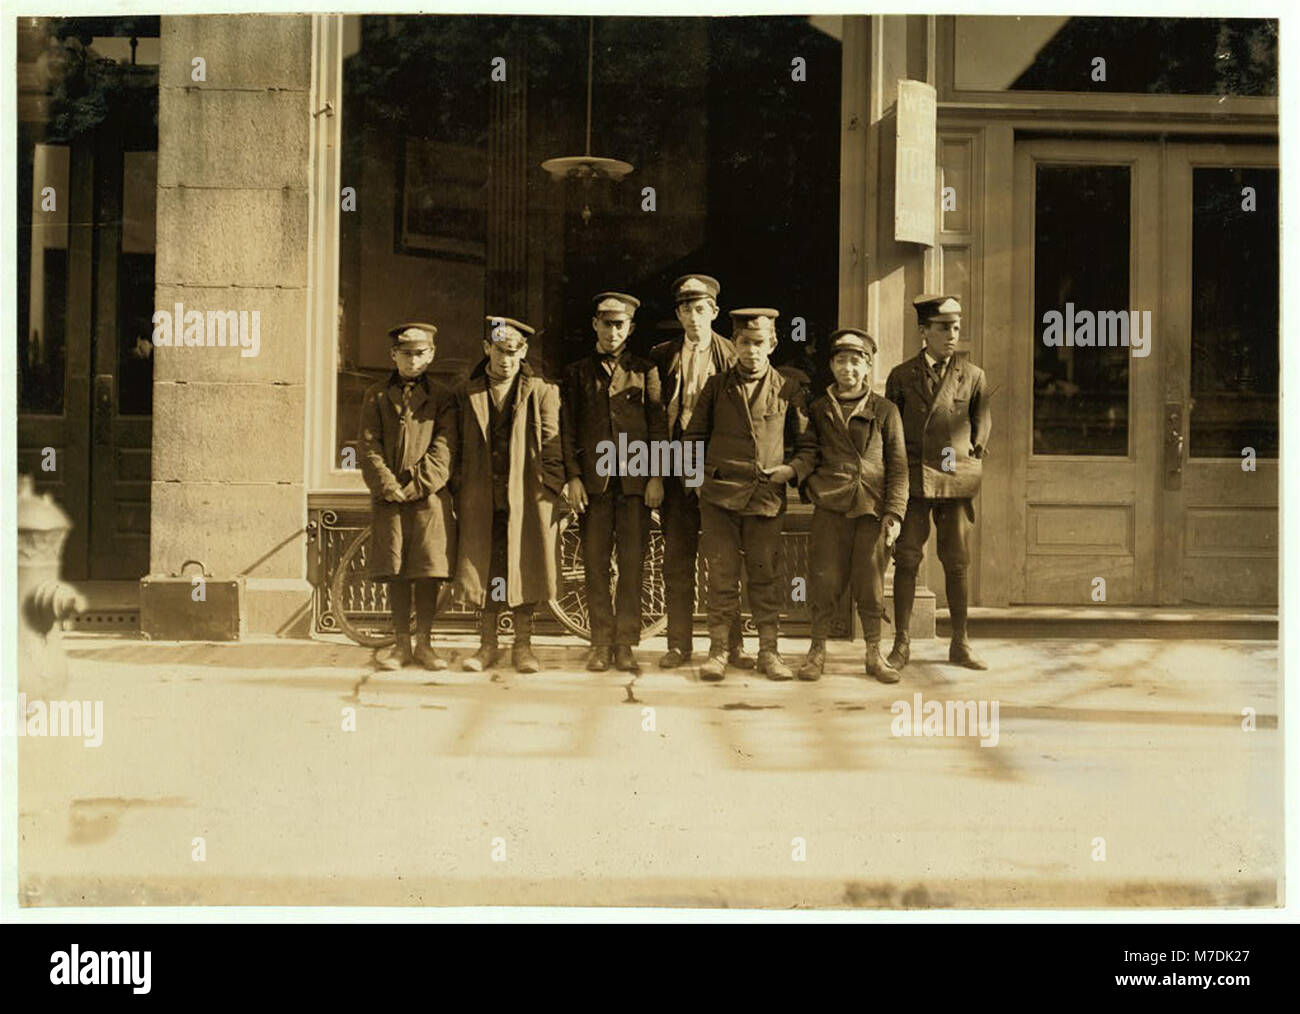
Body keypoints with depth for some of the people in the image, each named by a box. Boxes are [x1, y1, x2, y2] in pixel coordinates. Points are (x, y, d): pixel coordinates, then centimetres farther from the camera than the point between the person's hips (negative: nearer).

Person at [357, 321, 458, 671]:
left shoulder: (442, 398, 8)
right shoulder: (376, 396, 11)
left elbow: (444, 450, -1)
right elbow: (368, 448, 4)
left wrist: (416, 486, -11)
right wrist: (389, 486, -9)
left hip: (429, 498, -1)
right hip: (389, 498, 1)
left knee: (428, 573, -2)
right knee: (396, 574, 3)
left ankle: (423, 643, 10)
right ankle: (401, 644, 12)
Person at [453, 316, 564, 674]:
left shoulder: (542, 393, 6)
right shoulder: (466, 395, 10)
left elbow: (552, 449, 3)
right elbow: (458, 449, 12)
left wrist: (553, 498, -4)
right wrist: (458, 496, 5)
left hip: (527, 500, -1)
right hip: (481, 503, 1)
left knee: (525, 571, 2)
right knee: (484, 571, 4)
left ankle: (523, 646, 13)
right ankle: (487, 645, 16)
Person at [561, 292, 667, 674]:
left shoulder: (645, 371, 11)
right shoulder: (576, 373, 14)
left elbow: (658, 427, 7)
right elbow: (567, 428, 9)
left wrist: (656, 476, -2)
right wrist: (573, 476, -2)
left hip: (636, 480, -1)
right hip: (593, 480, 1)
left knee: (632, 562, -2)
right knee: (595, 563, 1)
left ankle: (625, 644, 4)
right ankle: (601, 643, 8)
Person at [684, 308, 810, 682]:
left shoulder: (789, 390, 7)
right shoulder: (716, 386, 8)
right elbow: (694, 436, 15)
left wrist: (794, 469, -2)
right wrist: (704, 472, 4)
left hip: (767, 496, 0)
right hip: (719, 495, 0)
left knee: (766, 575, 3)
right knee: (722, 575, 1)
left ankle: (768, 651, 12)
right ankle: (718, 649, 9)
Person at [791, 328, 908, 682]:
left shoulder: (885, 411, 8)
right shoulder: (818, 410, 12)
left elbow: (898, 466, 6)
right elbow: (807, 451, 12)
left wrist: (894, 512, -3)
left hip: (873, 509, 0)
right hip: (830, 507, 1)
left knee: (871, 583, 2)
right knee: (825, 580, -1)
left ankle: (874, 654, 15)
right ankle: (817, 650, 12)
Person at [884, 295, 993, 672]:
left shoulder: (972, 375, 7)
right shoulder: (901, 376, 5)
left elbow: (983, 424, 17)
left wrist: (972, 456, 9)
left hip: (956, 479, 1)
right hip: (913, 481, -1)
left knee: (957, 563, 4)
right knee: (907, 559, -3)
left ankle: (960, 644, 14)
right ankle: (901, 644, 3)